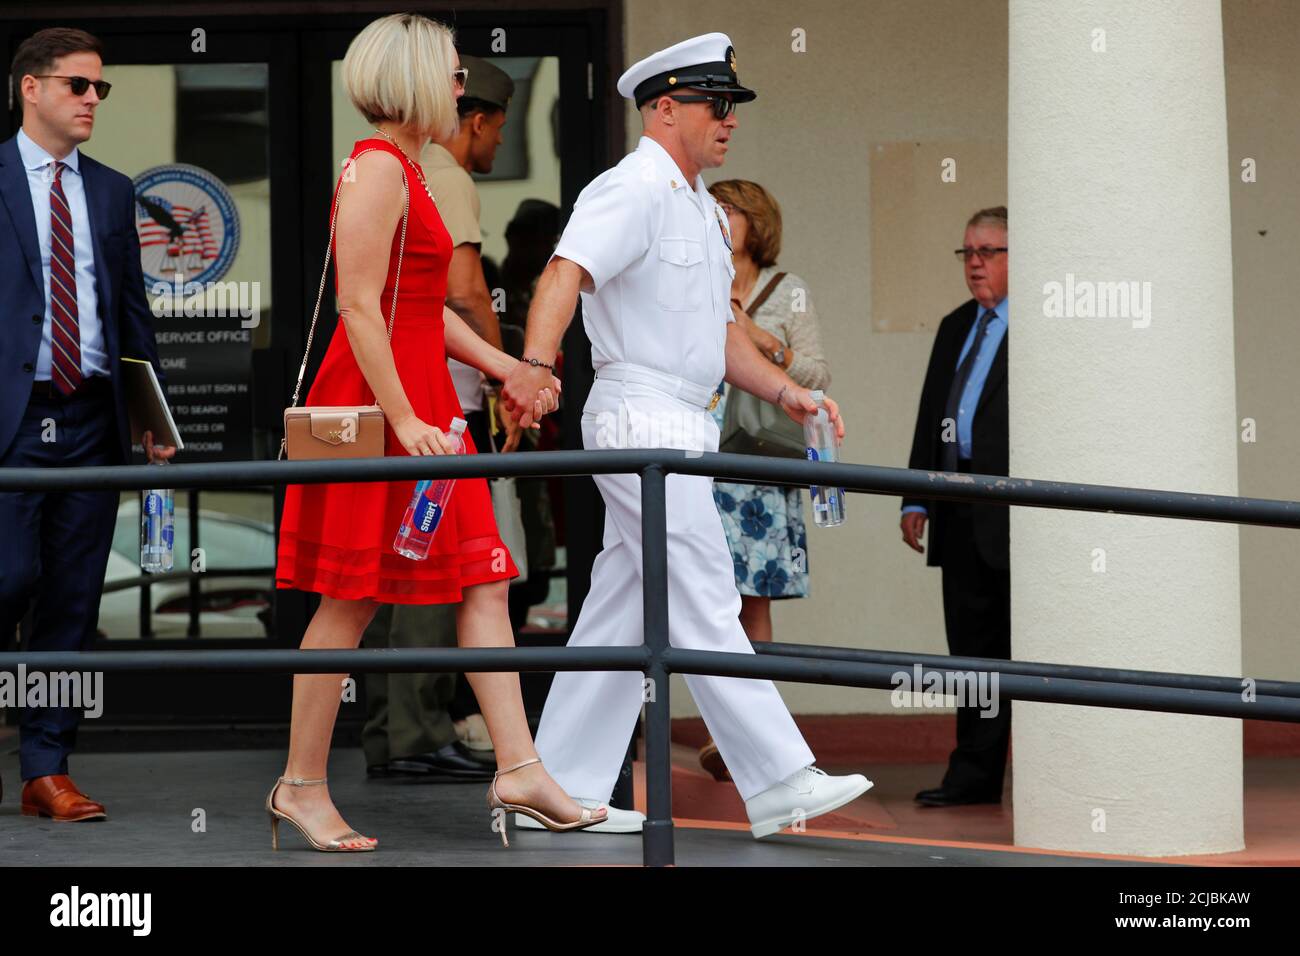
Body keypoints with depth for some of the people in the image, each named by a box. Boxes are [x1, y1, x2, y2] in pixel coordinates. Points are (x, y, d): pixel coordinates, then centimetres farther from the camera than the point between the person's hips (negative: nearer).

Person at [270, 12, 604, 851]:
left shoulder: (405, 172, 18)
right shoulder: (377, 169, -13)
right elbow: (360, 309, -19)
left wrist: (505, 368, 15)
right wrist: (403, 419, -23)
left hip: (419, 400, 10)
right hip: (375, 404, -10)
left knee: (484, 583, 5)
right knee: (349, 600, -4)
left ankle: (519, 769, 5)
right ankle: (301, 786, 3)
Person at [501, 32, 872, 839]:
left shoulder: (703, 210, 20)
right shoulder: (633, 192, -11)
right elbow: (566, 273, -27)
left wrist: (785, 392, 13)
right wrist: (536, 366, -43)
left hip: (681, 430, 10)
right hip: (643, 421, -10)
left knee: (624, 611, 9)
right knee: (704, 606, -9)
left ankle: (562, 788, 13)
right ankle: (779, 783, -10)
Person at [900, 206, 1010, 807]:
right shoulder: (955, 328, 19)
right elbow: (930, 416, 20)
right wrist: (916, 500, 14)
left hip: (1016, 509, -8)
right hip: (961, 516, 8)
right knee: (972, 646, 9)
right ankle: (975, 774, 12)